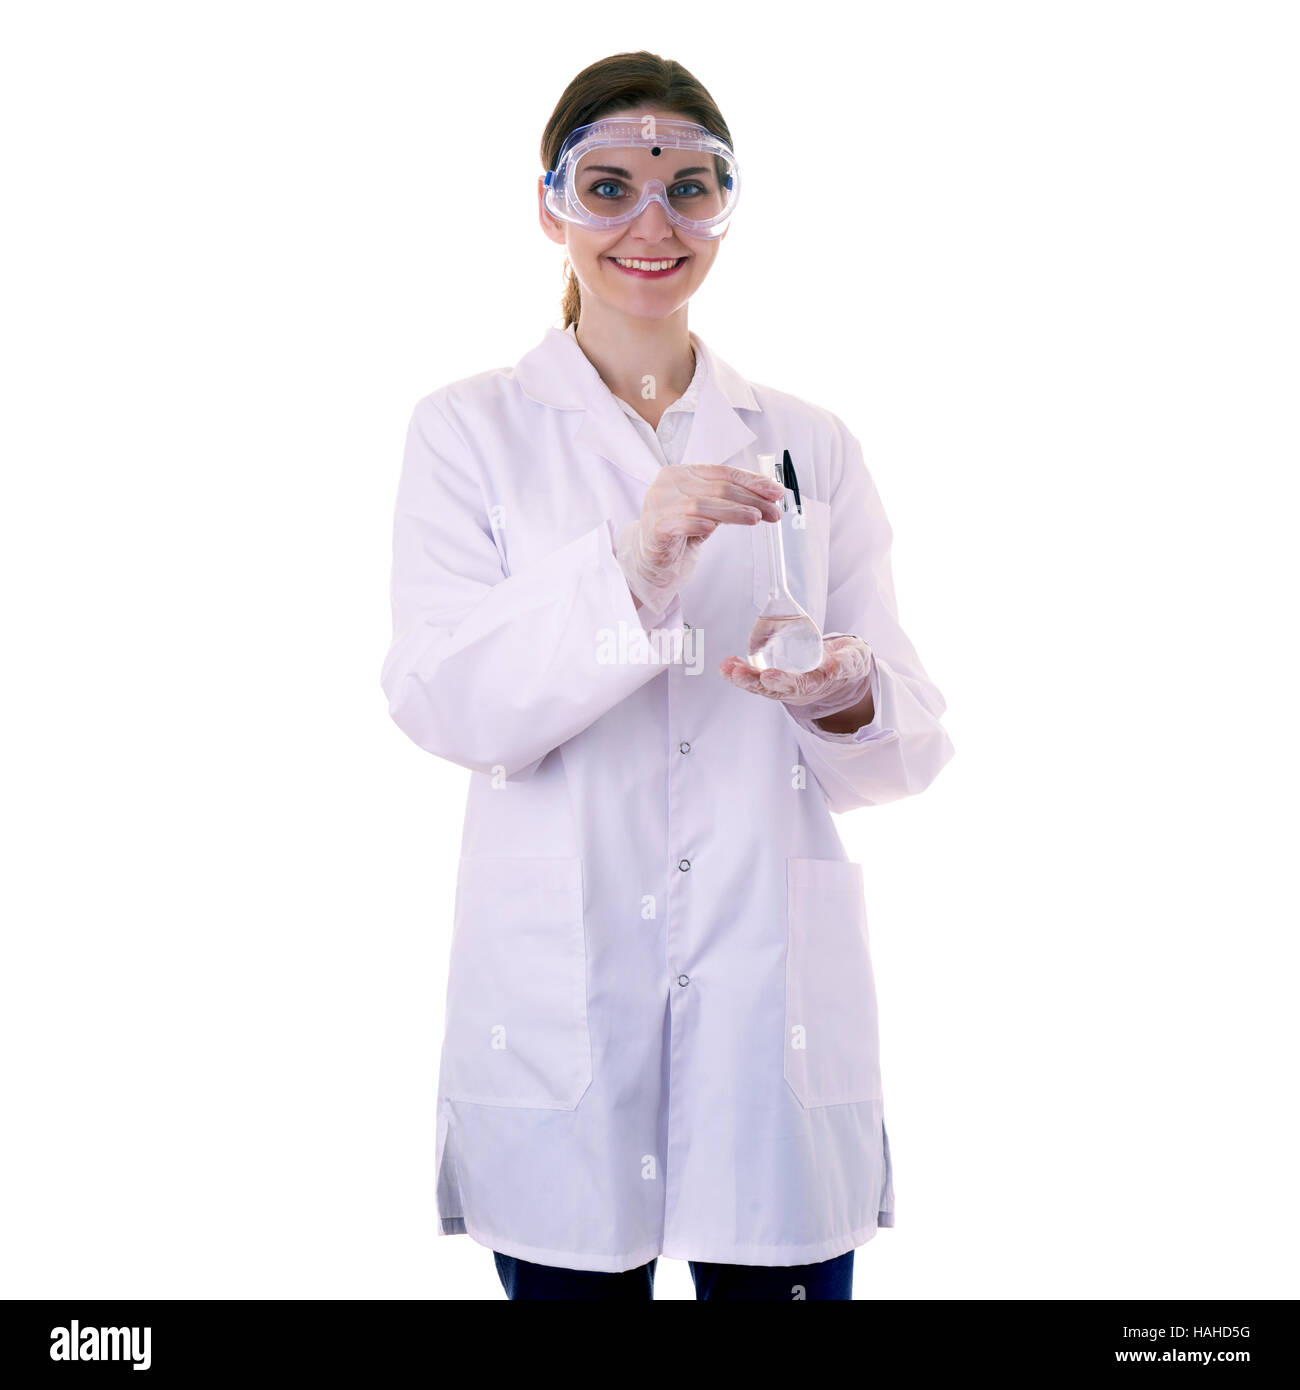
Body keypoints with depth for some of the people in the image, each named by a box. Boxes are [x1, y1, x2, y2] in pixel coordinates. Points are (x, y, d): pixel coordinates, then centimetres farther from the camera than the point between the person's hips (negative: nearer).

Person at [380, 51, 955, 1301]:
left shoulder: (811, 446, 9)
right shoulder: (469, 431, 4)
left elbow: (911, 735, 7)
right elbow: (441, 702, -10)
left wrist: (848, 699, -17)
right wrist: (627, 568, -25)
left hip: (774, 1000, 2)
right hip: (560, 1000, -1)